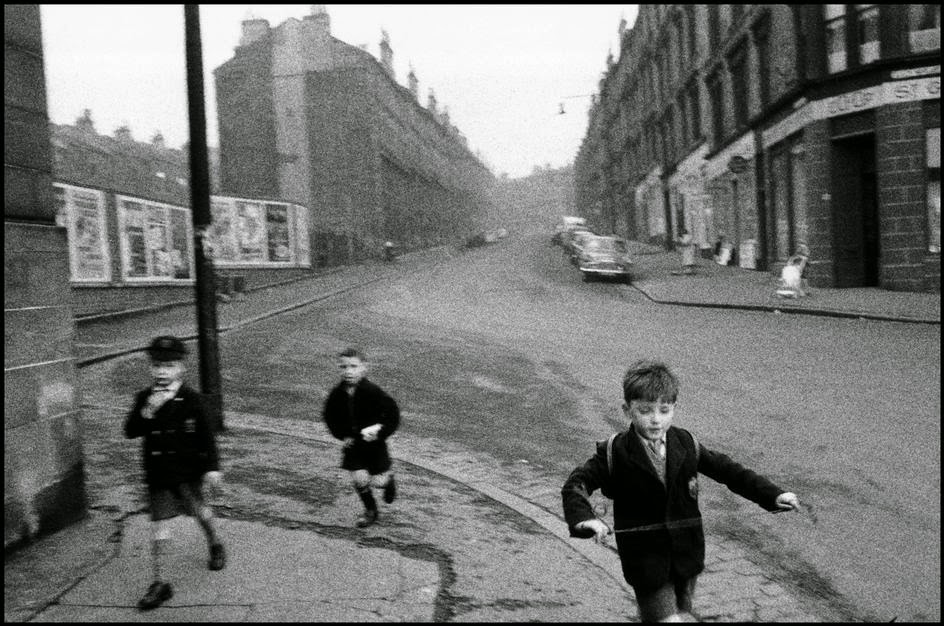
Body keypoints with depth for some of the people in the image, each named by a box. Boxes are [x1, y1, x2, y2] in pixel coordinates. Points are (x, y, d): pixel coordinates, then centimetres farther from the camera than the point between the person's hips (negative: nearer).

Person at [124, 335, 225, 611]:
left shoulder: (190, 398, -8)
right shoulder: (144, 398, -2)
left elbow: (205, 435, -5)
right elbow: (130, 432, -8)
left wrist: (212, 466, -7)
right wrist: (147, 411, -24)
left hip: (187, 468, -1)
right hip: (158, 472, 1)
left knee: (199, 511, 15)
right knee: (160, 523, -2)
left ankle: (215, 545, 46)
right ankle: (160, 583, 4)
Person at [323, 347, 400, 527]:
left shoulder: (373, 391, -21)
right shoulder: (337, 394, -10)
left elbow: (393, 414, -14)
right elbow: (330, 417, 8)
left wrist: (380, 432, -21)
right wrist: (342, 436, -2)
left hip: (374, 442, -3)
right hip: (353, 443, 3)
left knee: (378, 481, 1)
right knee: (359, 479, -4)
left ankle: (388, 478, 39)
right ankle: (370, 510, 22)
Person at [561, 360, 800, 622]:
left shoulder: (686, 444, -3)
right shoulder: (614, 453, -13)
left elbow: (727, 470, 4)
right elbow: (576, 483, -18)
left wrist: (773, 495, -4)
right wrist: (584, 518, -38)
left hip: (686, 555, 4)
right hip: (645, 559, -4)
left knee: (679, 613, 19)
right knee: (665, 617, -8)